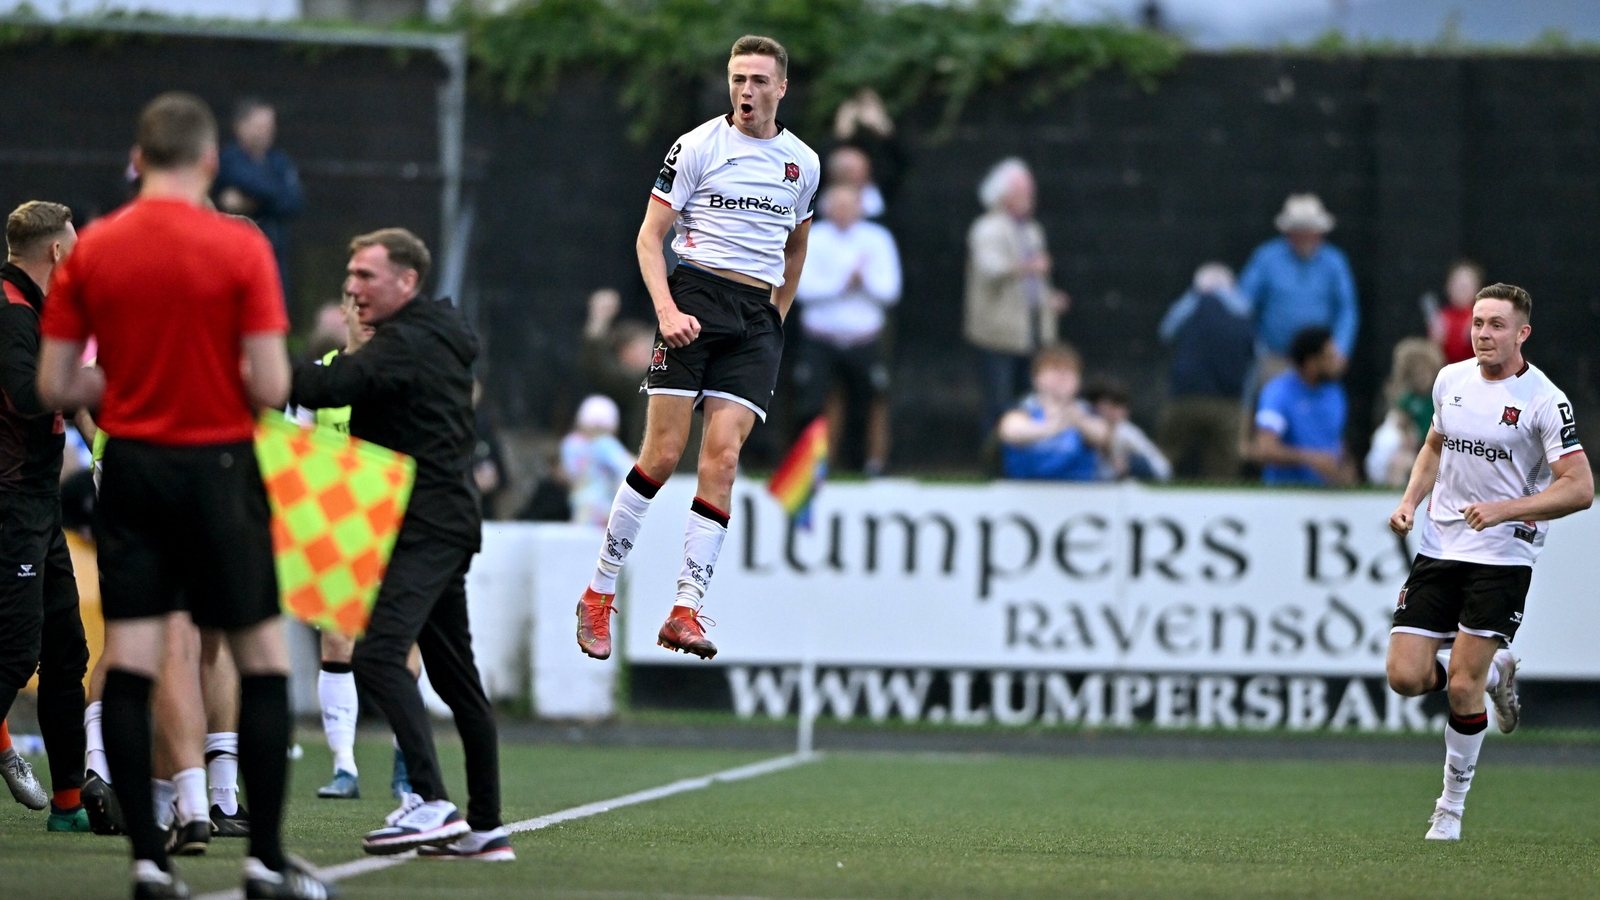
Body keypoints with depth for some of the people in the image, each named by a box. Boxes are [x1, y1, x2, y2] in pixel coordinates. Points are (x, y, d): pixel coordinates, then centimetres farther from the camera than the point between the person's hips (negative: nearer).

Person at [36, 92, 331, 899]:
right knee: (263, 659, 6)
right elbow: (270, 387, -12)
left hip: (131, 467, 3)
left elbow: (54, 387, 2)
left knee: (129, 666, 2)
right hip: (218, 467, -3)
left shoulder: (90, 251, 1)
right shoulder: (240, 248, -8)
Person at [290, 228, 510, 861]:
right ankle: (485, 827, 16)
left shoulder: (404, 344, -13)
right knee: (455, 677, 13)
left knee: (378, 654, -21)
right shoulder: (438, 336, 19)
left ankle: (432, 803, -29)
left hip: (428, 525, -11)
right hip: (448, 523, 11)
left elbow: (328, 388, -25)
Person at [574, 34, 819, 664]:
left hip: (758, 314, 3)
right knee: (663, 453, -10)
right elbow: (650, 235, -1)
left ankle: (685, 612, -12)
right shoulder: (698, 147, 0)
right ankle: (599, 594, 3)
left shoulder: (803, 163, 13)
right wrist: (666, 309, -15)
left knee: (722, 457, -10)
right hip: (695, 297, -3)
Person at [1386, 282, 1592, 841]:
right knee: (1406, 678, -5)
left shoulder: (1544, 401, -11)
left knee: (1462, 686, -11)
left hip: (1503, 556, -5)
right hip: (1439, 546, 5)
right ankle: (1495, 673, 25)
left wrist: (1503, 510, -23)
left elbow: (1579, 488, -14)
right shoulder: (1450, 380, 7)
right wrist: (1410, 500, 8)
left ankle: (1452, 804, 8)